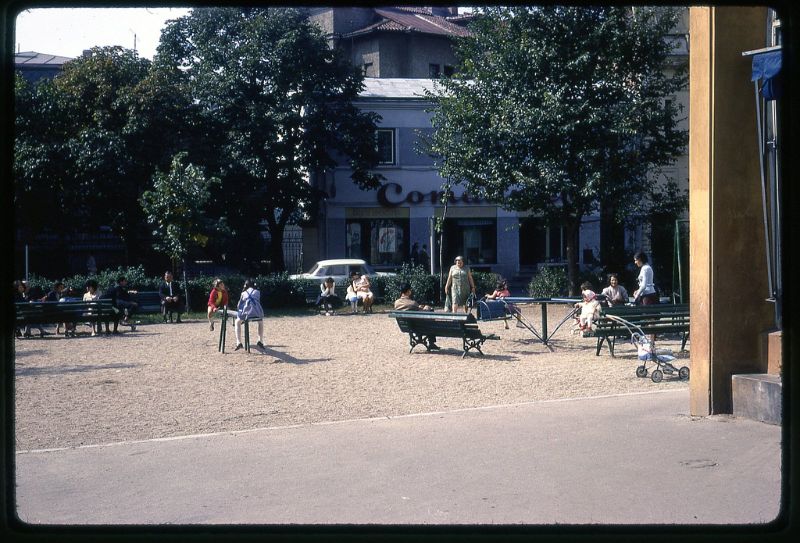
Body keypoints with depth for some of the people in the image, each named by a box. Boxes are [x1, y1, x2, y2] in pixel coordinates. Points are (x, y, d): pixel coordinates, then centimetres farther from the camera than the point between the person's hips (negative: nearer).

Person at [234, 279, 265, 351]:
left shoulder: (244, 293, 18)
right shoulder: (257, 292, 19)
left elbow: (239, 306, 24)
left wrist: (240, 311, 46)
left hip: (247, 313, -1)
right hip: (257, 312, 1)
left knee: (237, 322, 27)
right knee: (261, 322, 35)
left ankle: (239, 342, 14)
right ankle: (260, 341, 25)